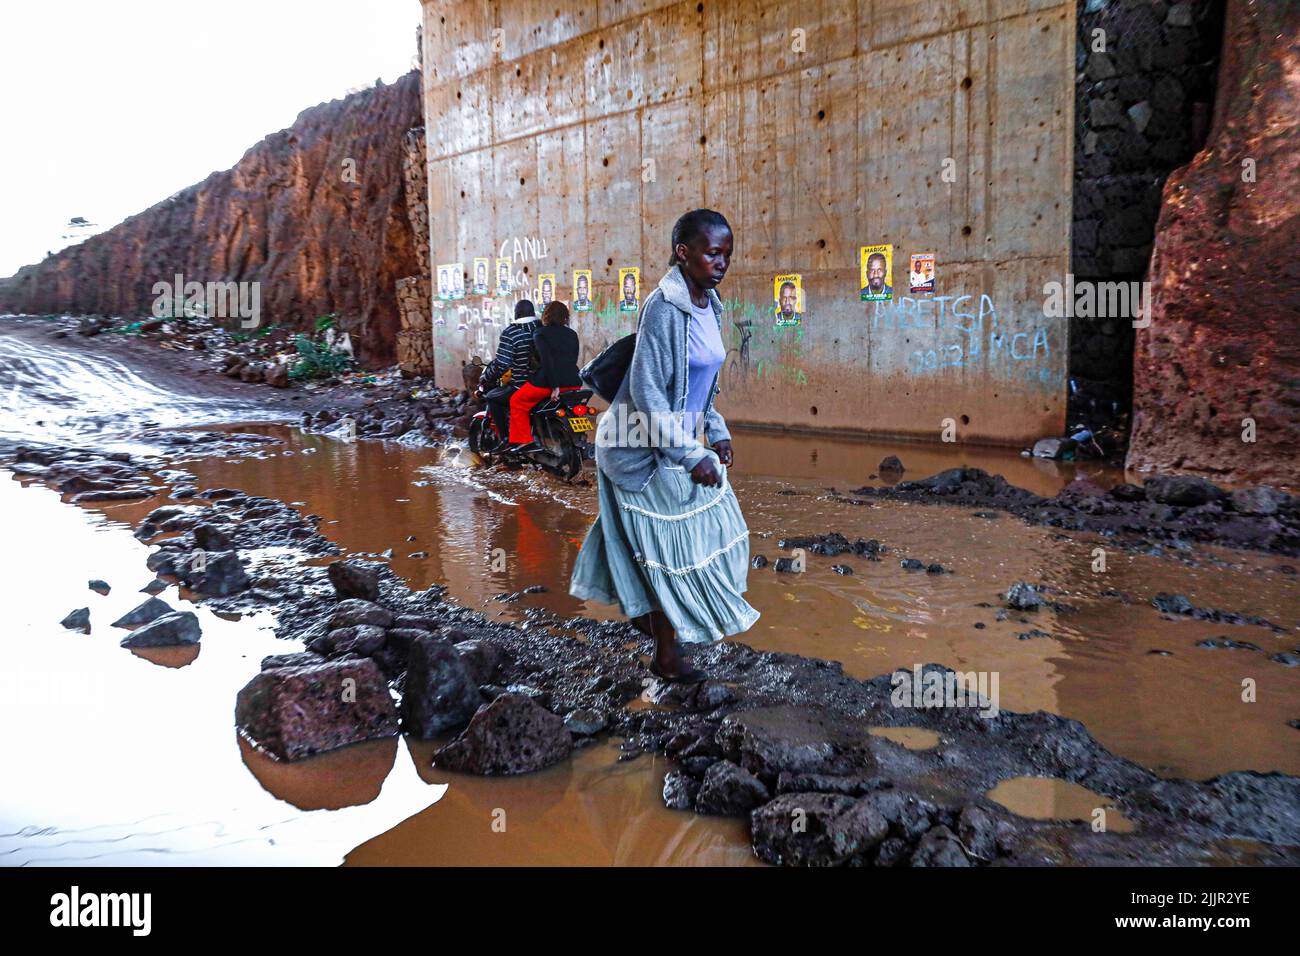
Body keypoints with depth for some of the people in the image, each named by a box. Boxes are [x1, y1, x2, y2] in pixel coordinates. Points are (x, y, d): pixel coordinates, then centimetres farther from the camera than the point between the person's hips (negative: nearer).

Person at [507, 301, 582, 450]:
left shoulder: (540, 333, -1)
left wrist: (554, 386, -16)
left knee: (517, 402, 11)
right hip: (573, 383, 5)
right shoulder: (572, 334, 14)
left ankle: (524, 441, -1)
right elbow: (573, 359, 16)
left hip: (546, 381, -5)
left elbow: (546, 358, -13)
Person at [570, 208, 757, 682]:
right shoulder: (664, 307, -23)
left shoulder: (708, 304, 4)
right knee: (670, 546, 2)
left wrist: (716, 432, 8)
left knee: (715, 531, 17)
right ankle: (666, 656, 20)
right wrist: (692, 457, -25)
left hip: (680, 438, 9)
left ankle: (647, 611, 39)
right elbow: (647, 393, -26)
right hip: (649, 448, -9)